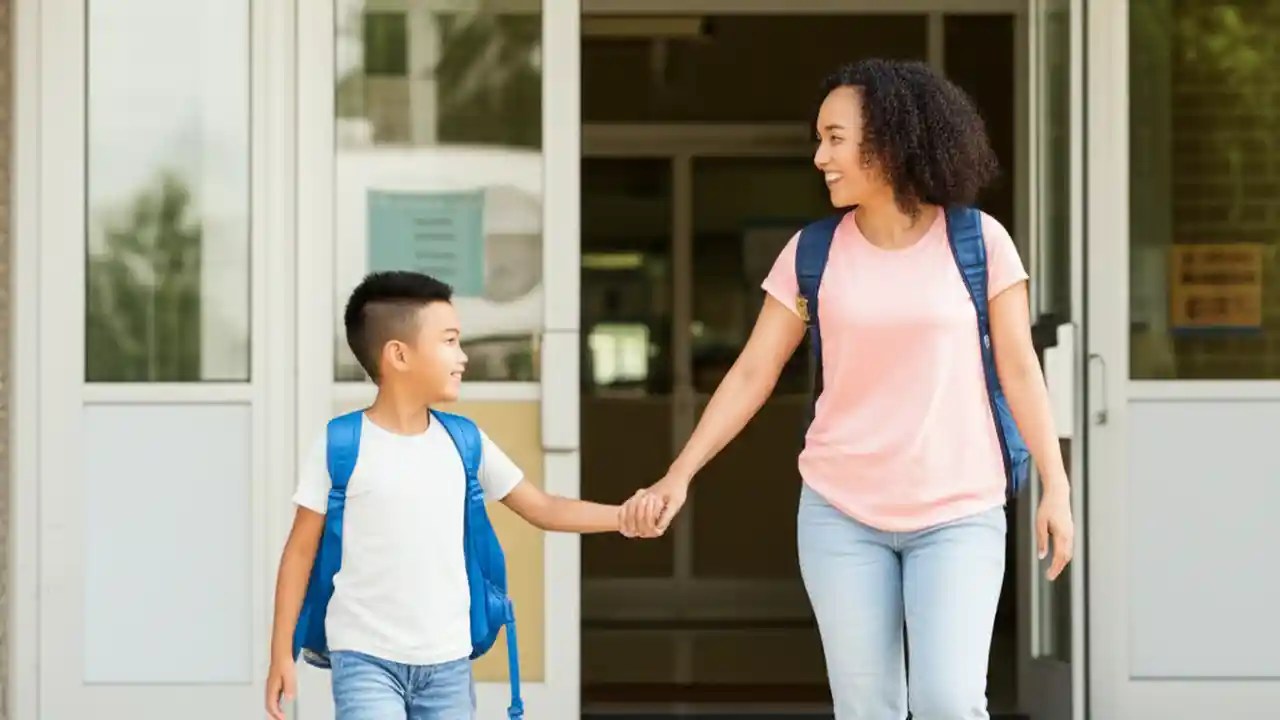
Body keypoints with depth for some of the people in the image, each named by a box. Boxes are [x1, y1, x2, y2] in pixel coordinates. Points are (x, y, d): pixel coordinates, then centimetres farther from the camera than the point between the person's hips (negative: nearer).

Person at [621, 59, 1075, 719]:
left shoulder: (978, 242, -5)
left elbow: (1019, 370, -1)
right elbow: (752, 375, 2)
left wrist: (1055, 487, -5)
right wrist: (679, 475, -5)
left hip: (958, 514, -2)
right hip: (841, 512, 2)